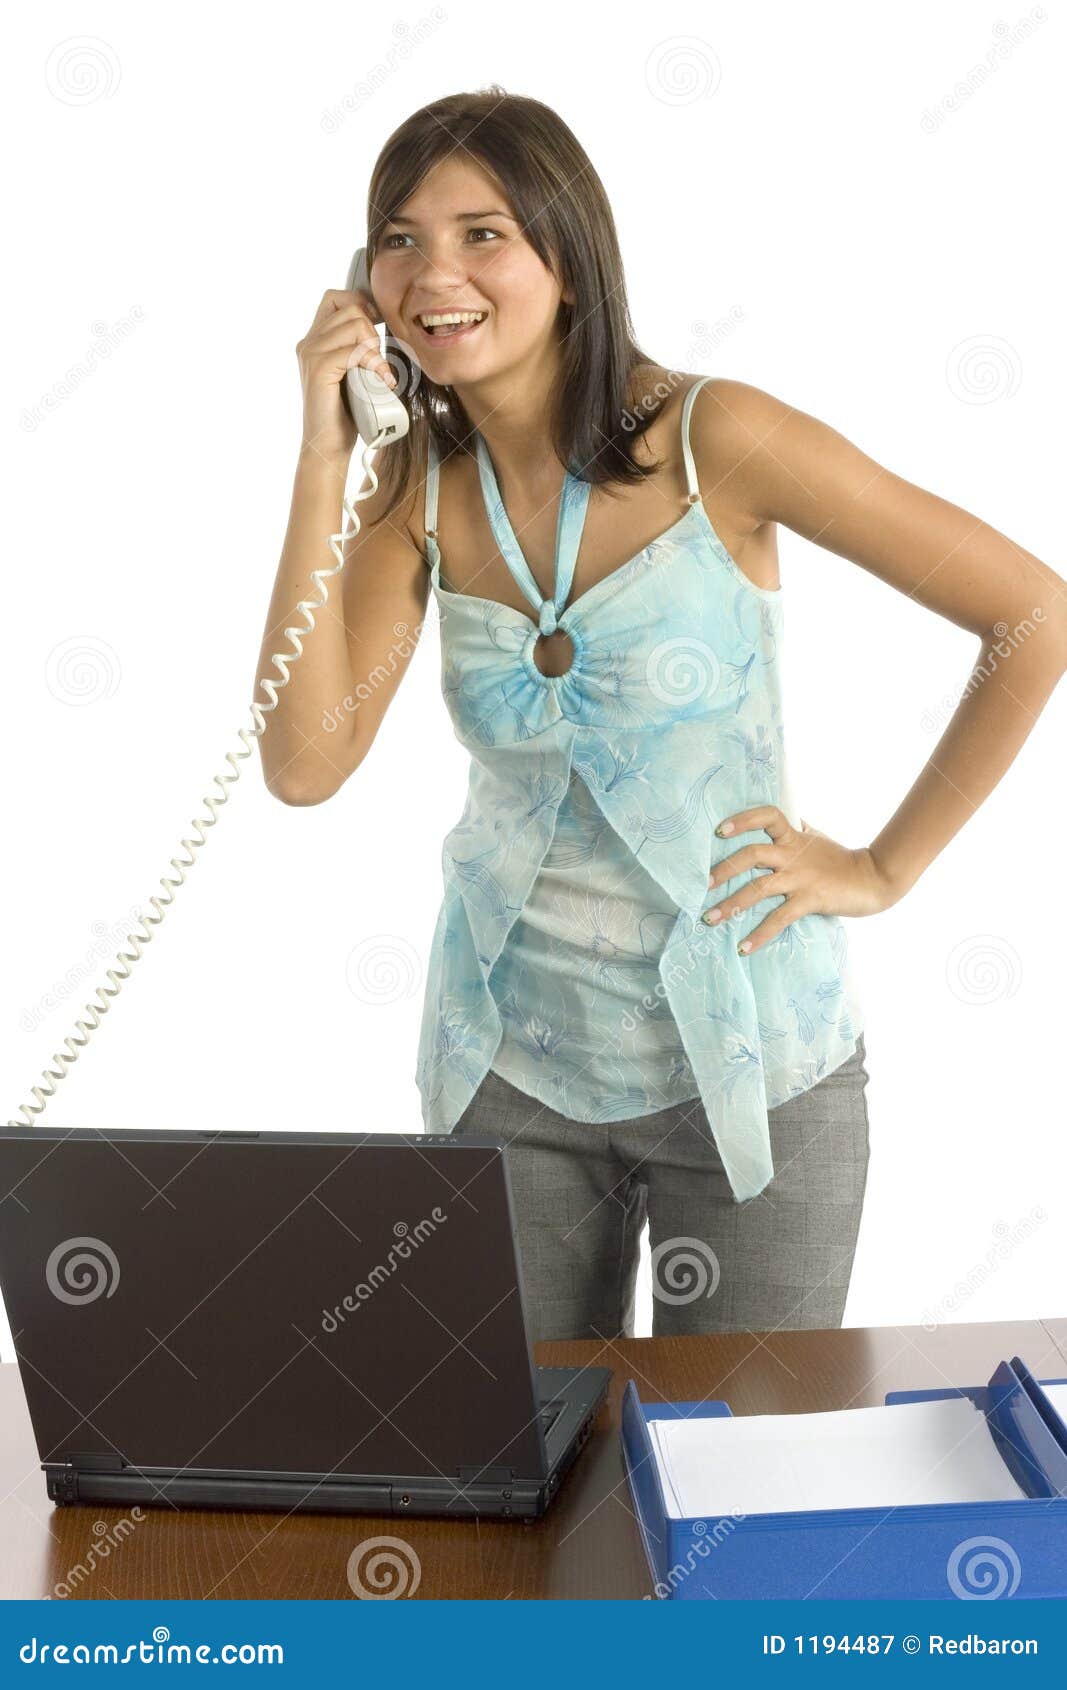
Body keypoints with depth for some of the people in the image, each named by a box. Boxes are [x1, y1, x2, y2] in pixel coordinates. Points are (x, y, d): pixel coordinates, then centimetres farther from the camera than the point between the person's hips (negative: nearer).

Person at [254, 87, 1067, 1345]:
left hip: (748, 1062, -3)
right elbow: (304, 766, -13)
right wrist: (322, 464, -15)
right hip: (510, 1063, 4)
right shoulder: (419, 489, -1)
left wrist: (885, 869, -10)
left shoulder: (712, 439, -15)